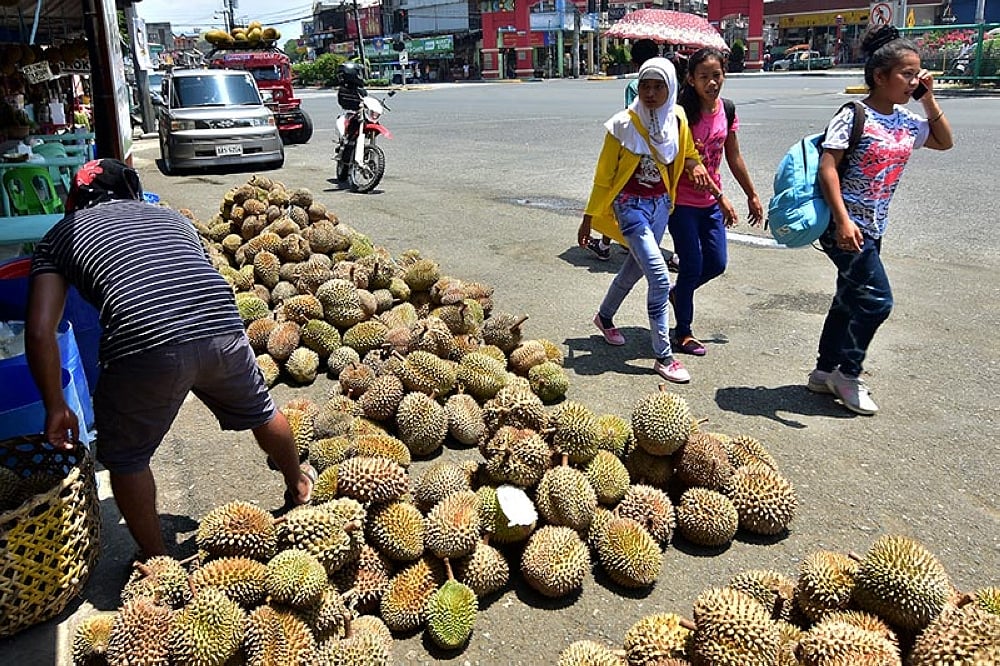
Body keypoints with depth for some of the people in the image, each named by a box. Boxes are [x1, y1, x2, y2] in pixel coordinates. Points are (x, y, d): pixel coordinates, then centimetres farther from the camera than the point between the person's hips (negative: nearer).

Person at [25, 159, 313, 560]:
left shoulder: (60, 236, 21)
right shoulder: (173, 218, 31)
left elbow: (40, 332, 8)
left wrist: (56, 408, 17)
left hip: (144, 344, -3)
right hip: (222, 329, 4)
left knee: (126, 459, 22)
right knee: (262, 414, 30)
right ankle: (299, 486, 55)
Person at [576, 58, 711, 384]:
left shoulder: (677, 118, -2)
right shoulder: (623, 124, -16)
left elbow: (688, 153, 17)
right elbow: (604, 175, -9)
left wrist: (696, 165, -5)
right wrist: (589, 217, -6)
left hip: (661, 203, 6)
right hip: (632, 205, -6)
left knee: (636, 266, 20)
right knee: (660, 277, -14)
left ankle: (604, 317, 46)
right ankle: (664, 357, -4)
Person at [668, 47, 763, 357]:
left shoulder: (727, 110, 2)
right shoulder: (683, 114, -18)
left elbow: (734, 157, 11)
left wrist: (752, 195, 15)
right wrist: (721, 198, -21)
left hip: (710, 201, 6)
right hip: (682, 201, -6)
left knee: (717, 264, 11)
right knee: (693, 266, -1)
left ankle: (678, 293, 40)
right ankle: (683, 332, 16)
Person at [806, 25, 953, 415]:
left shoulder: (906, 121, 10)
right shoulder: (853, 117, -13)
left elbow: (944, 142, 25)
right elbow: (827, 168, -19)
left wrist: (929, 99, 12)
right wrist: (843, 220, -26)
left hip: (873, 228, 9)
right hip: (846, 227, -8)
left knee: (850, 300, 13)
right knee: (876, 300, -7)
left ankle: (825, 373, 26)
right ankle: (848, 374, 10)